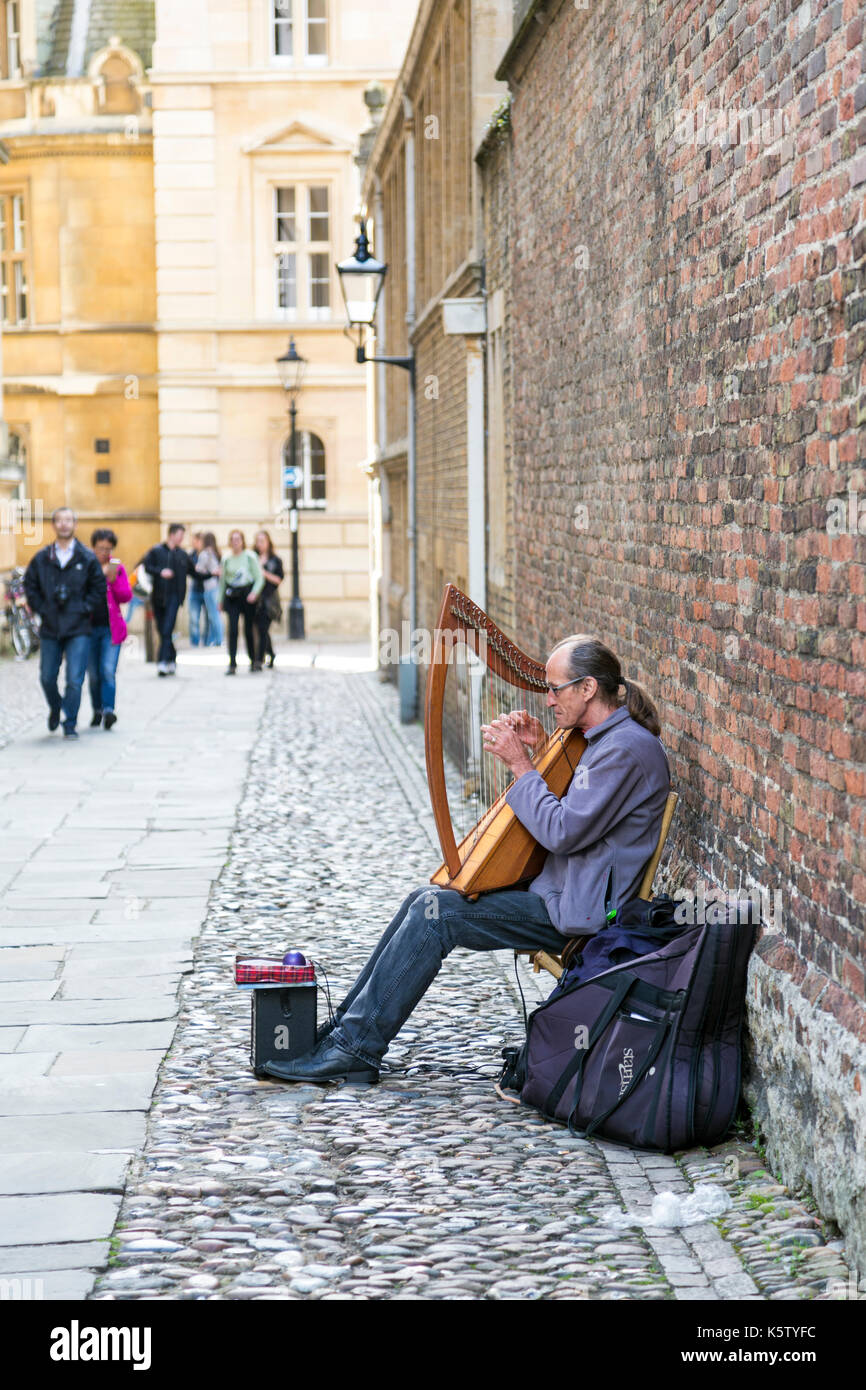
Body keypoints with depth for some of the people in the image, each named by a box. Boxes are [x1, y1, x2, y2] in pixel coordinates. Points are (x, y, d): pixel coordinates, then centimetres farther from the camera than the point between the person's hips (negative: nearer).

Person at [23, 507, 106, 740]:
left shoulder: (87, 558, 0)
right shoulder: (41, 558, 4)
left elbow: (99, 588, 4)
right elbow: (30, 586, 10)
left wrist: (83, 609, -5)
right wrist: (41, 609, 0)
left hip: (78, 629, -2)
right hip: (50, 629, 2)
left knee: (74, 679, -8)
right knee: (47, 677, 10)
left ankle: (70, 724, 3)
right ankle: (55, 708, 38)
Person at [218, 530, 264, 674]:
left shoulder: (250, 557, -2)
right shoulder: (226, 559, 8)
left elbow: (259, 578, -3)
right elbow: (223, 580, 16)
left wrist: (254, 593, -19)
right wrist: (221, 601, 15)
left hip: (247, 595, -2)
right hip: (231, 596, 2)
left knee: (249, 629, 4)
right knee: (232, 629, -7)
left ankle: (254, 660, 23)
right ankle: (232, 664, -7)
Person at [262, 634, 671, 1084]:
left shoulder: (629, 747, -19)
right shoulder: (603, 739, 13)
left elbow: (562, 832, -23)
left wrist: (520, 765, -13)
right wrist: (538, 749, 7)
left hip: (576, 911, -10)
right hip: (555, 890, 10)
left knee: (437, 912, -16)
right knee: (424, 900, 4)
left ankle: (355, 1046, -12)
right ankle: (346, 1025, 6)